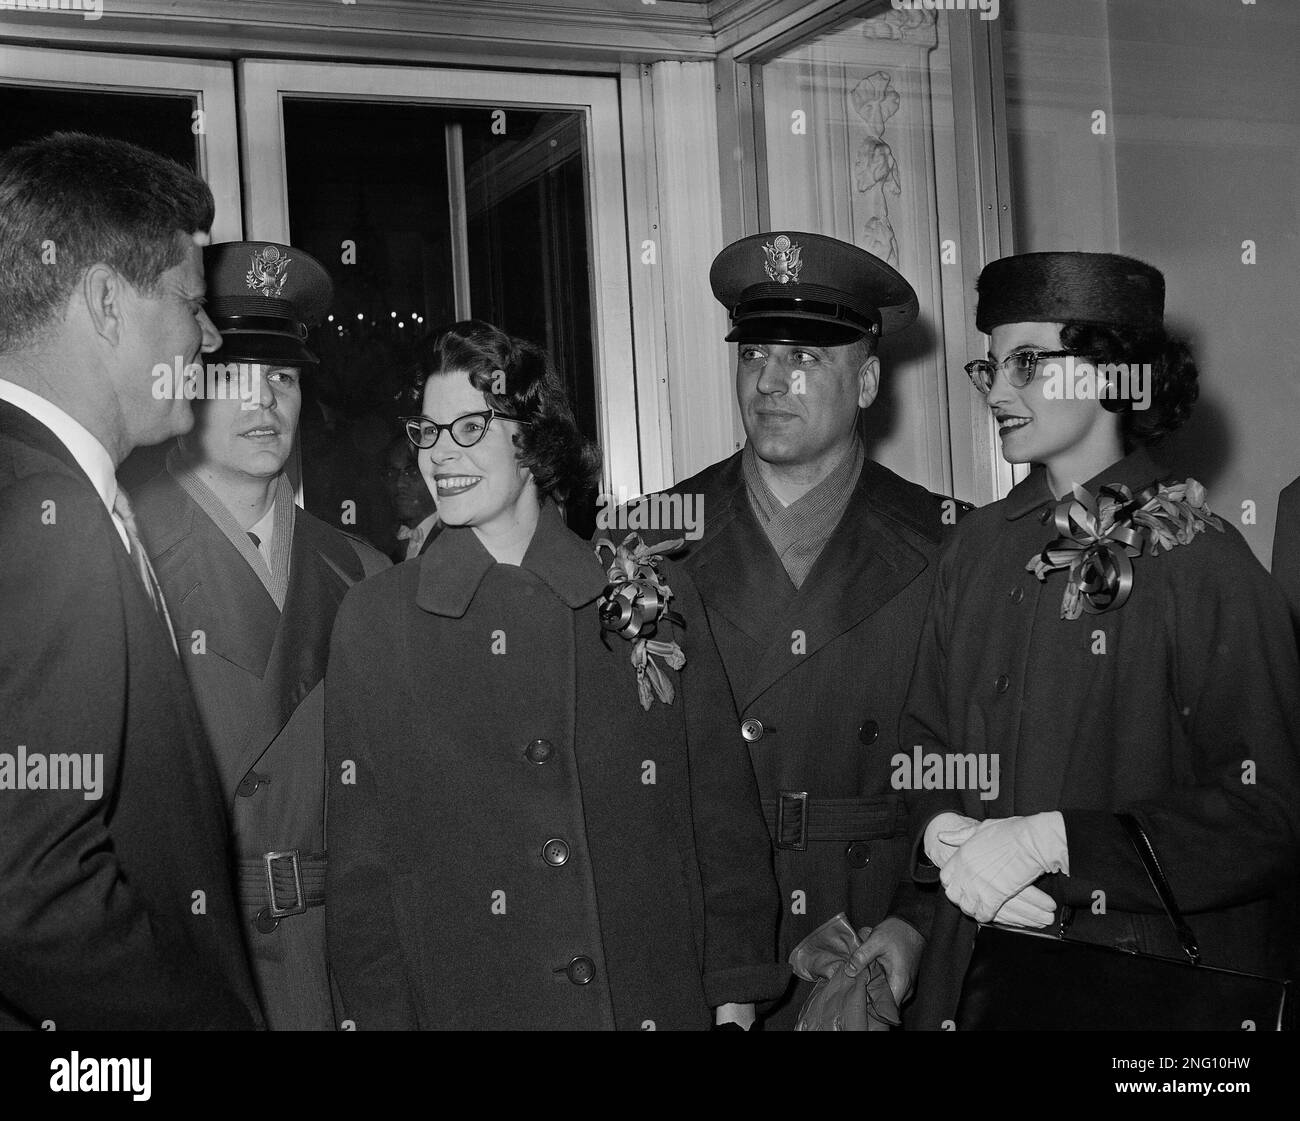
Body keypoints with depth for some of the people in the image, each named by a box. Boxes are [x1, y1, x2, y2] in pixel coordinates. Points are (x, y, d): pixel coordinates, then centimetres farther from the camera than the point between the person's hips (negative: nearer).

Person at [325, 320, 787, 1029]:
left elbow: (723, 821, 2)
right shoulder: (372, 620, -2)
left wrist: (737, 1004, -1)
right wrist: (383, 1015, -7)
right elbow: (361, 859, -1)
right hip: (463, 1004, 0)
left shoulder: (654, 599, -1)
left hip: (661, 1005, 1)